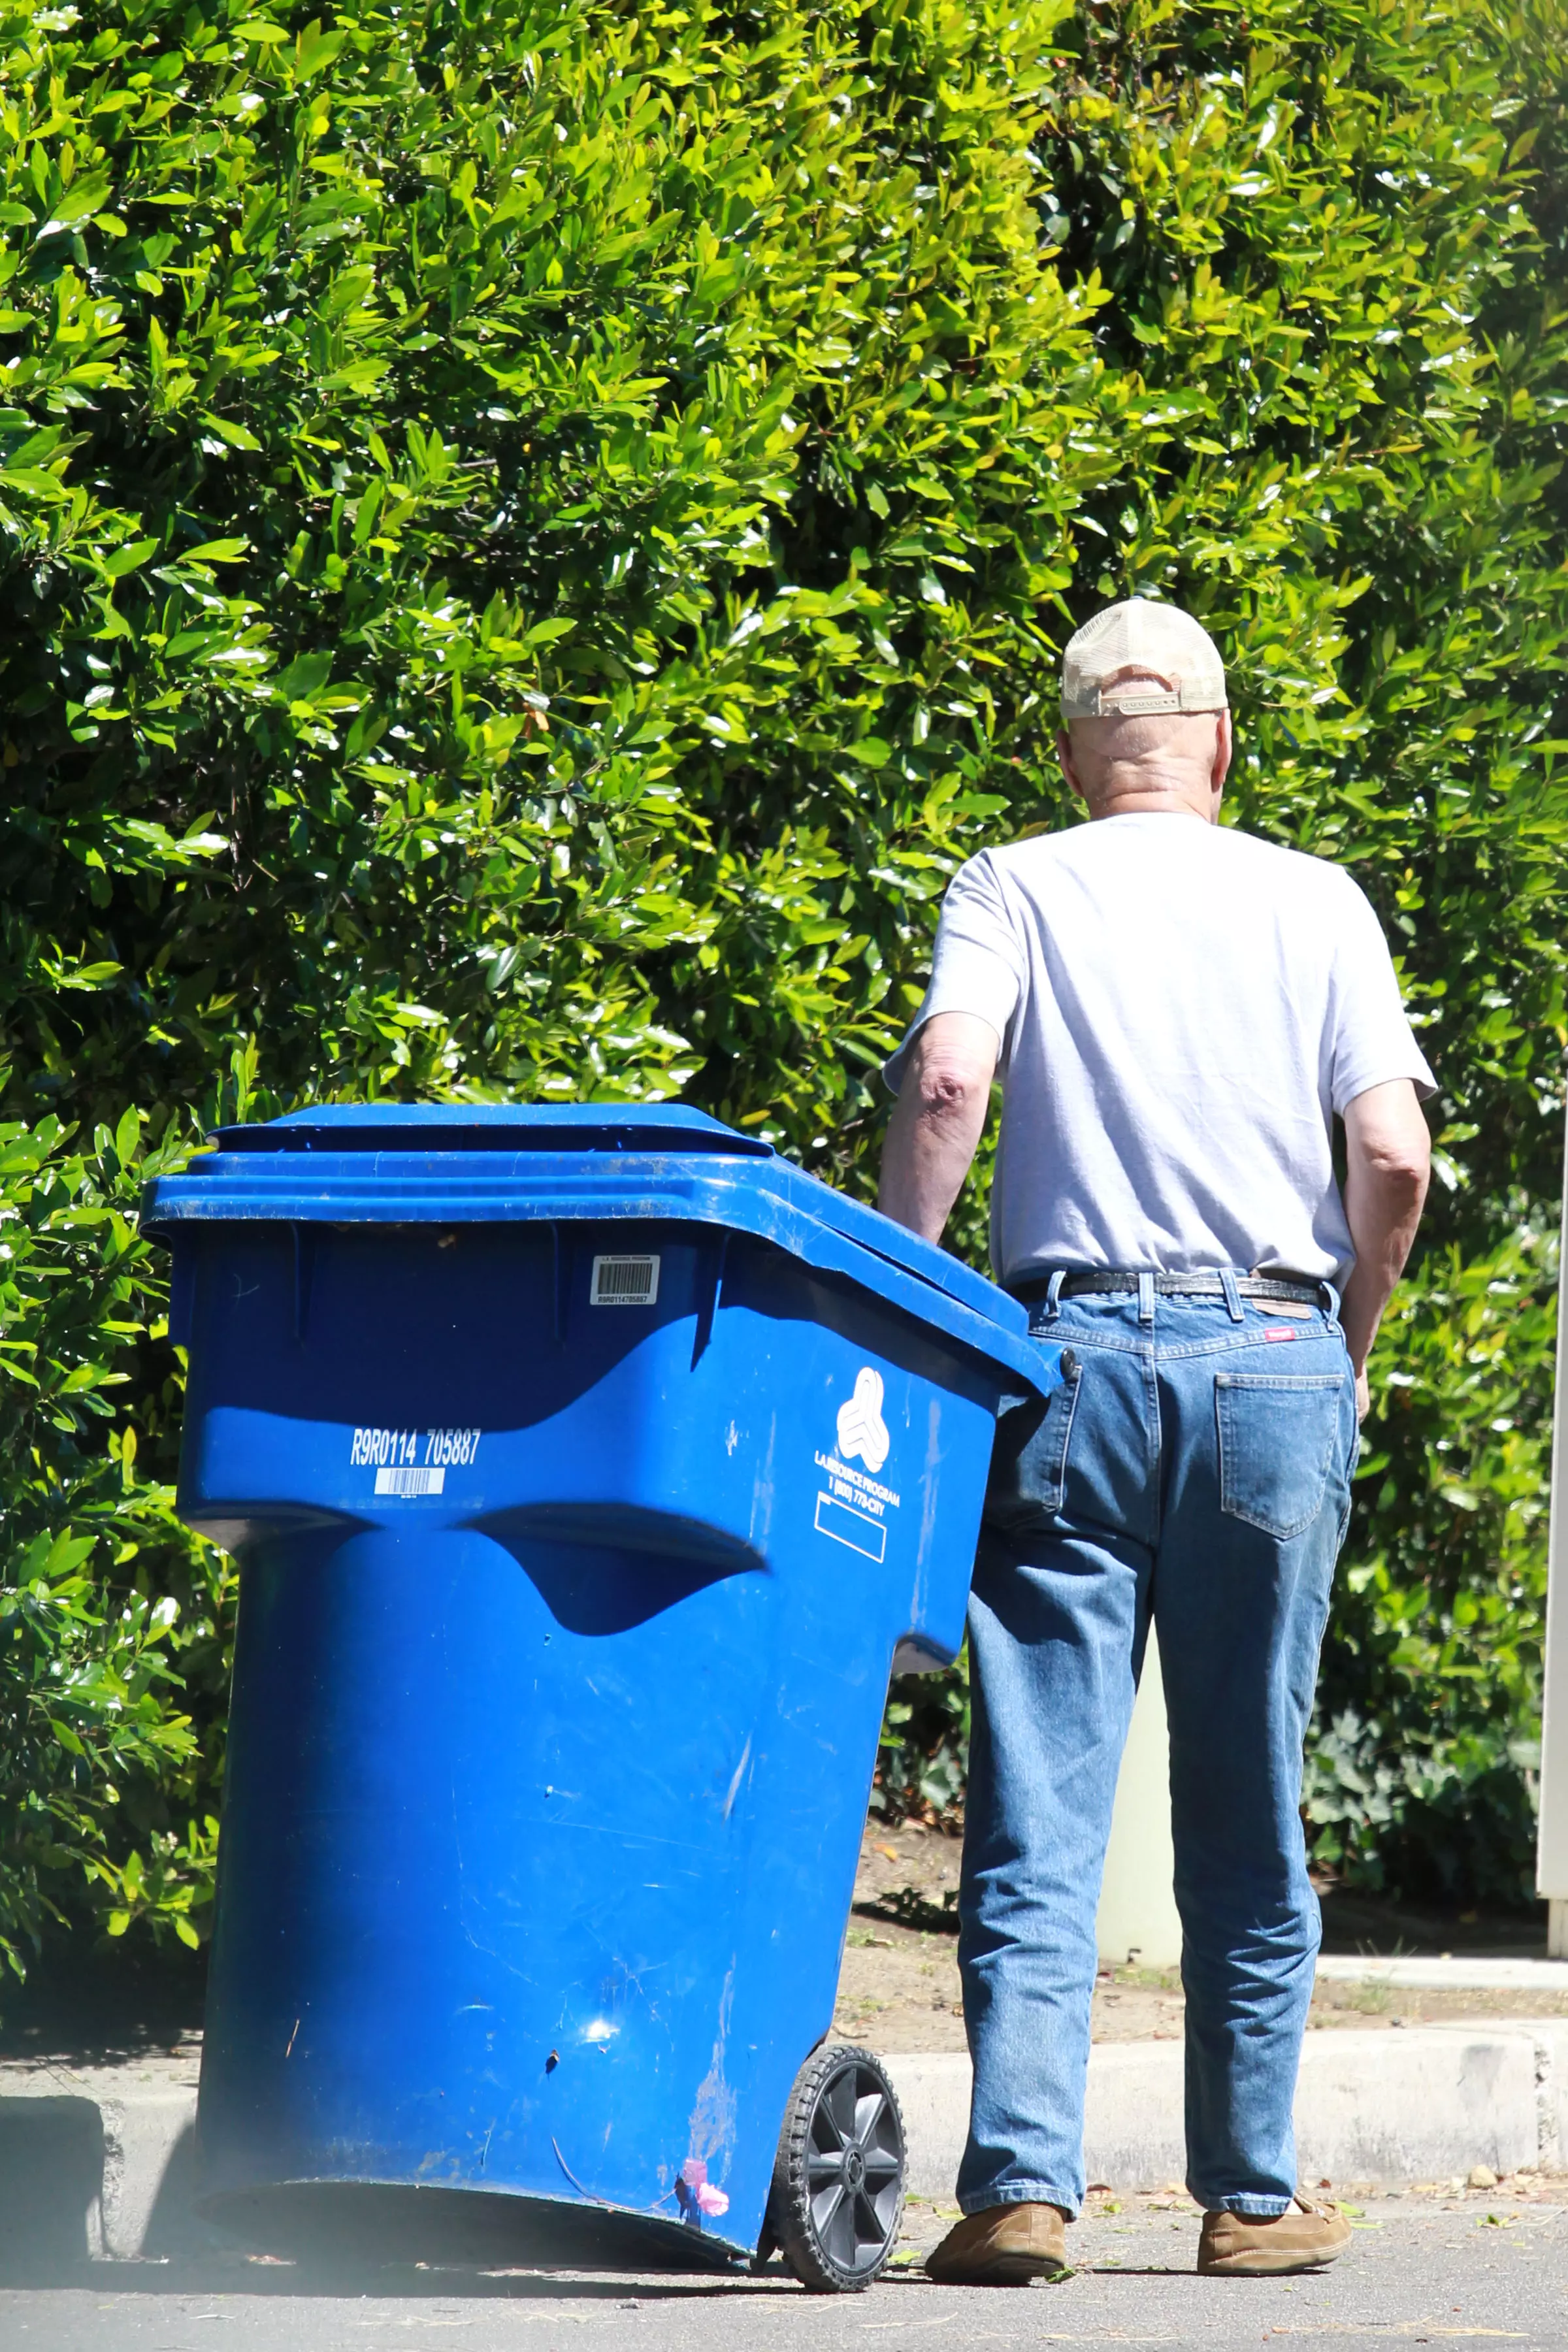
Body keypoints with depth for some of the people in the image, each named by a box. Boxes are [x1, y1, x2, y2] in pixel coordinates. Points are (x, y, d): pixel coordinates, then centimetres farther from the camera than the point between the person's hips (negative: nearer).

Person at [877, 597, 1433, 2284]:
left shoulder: (1014, 889, 6)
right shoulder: (1314, 902, 9)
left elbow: (945, 1080, -12)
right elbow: (1392, 1161, -1)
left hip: (1072, 1353, -1)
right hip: (1272, 1356, 1)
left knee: (1038, 1809, 0)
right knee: (1250, 1816, 9)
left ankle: (1021, 2178, -9)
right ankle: (1252, 2195, 14)